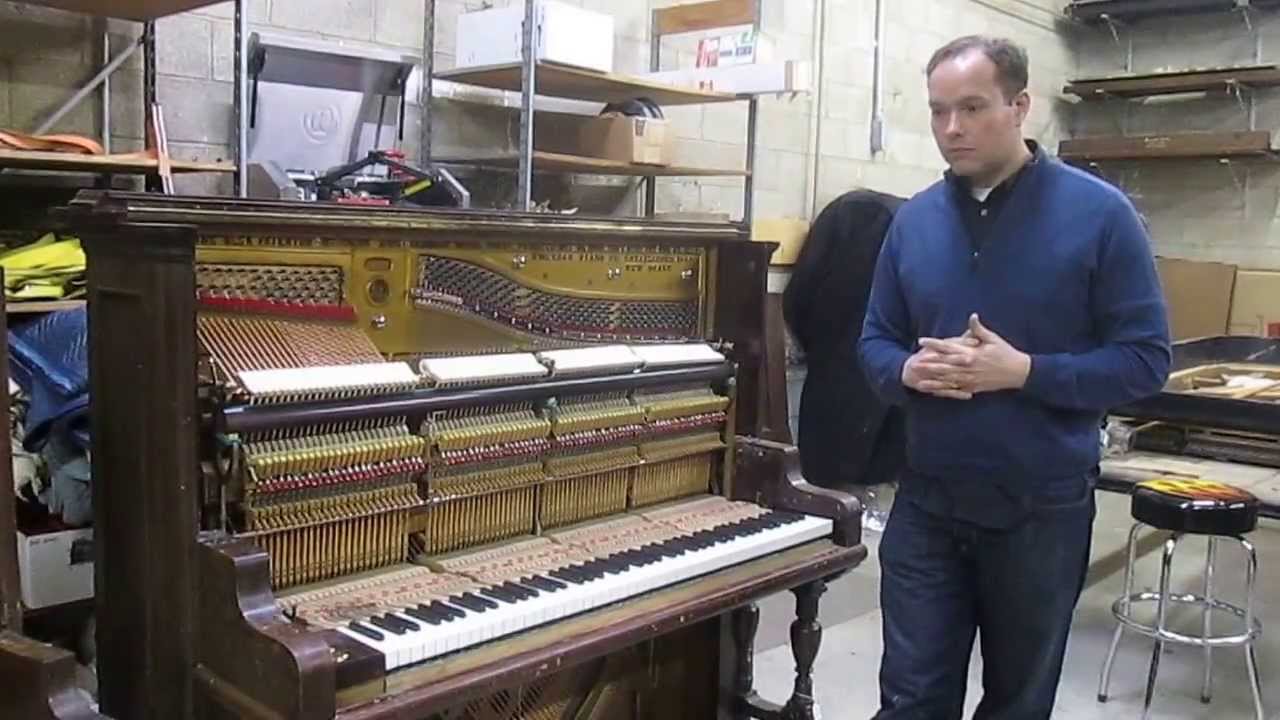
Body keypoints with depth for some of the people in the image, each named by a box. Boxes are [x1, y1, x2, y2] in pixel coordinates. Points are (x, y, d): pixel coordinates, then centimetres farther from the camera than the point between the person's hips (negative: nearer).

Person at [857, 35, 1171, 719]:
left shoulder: (1099, 213, -9)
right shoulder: (913, 219, 2)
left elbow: (1144, 359, -10)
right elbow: (874, 341, 9)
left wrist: (1022, 371, -23)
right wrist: (909, 370, -14)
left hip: (1041, 507, -2)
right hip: (927, 500, 3)